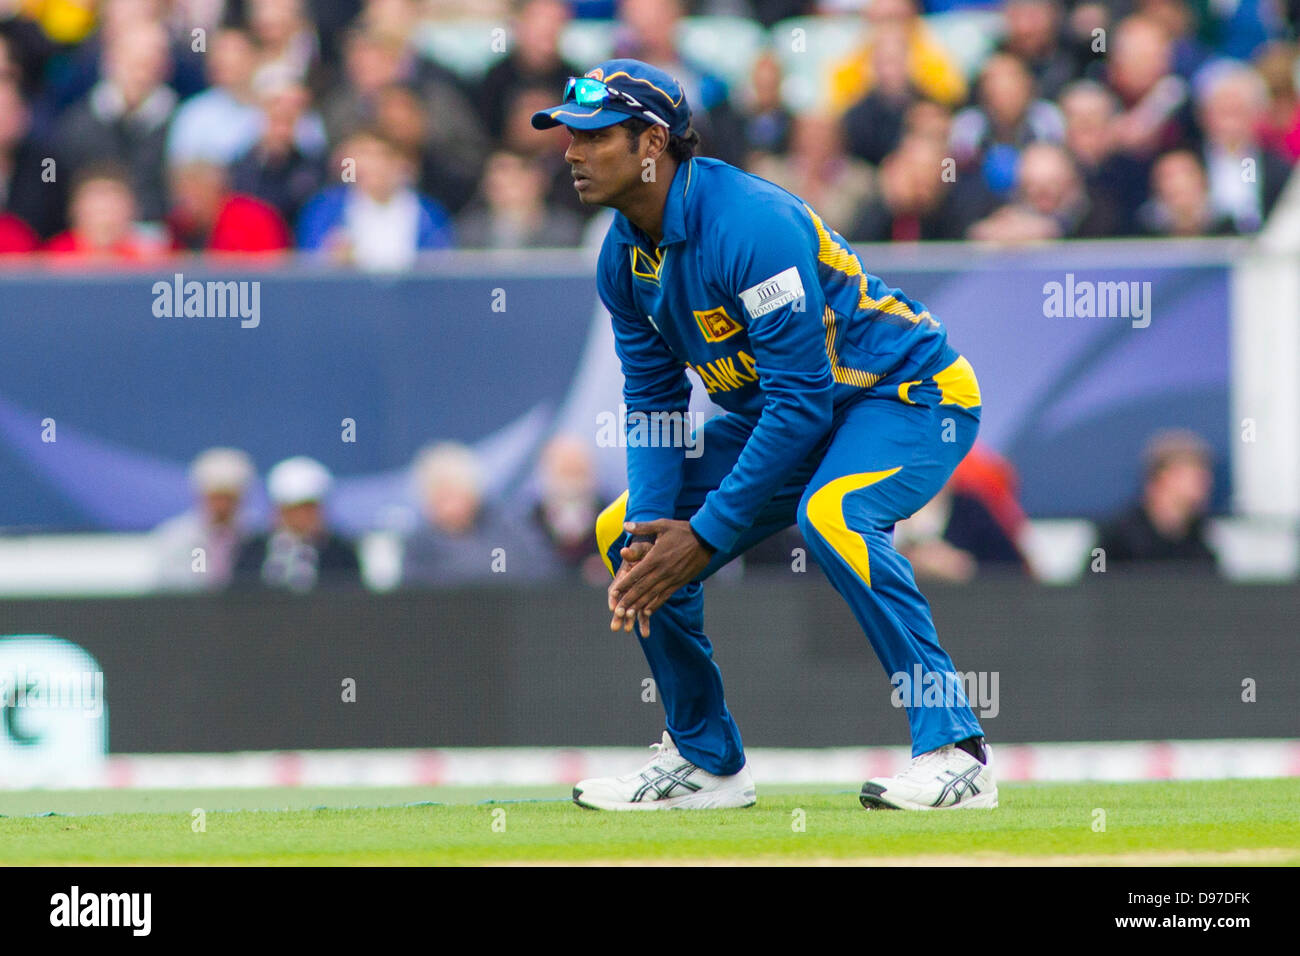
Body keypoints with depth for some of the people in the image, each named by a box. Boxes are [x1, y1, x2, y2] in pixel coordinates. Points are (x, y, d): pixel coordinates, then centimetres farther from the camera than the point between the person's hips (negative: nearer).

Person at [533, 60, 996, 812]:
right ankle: (706, 762, 16)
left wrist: (705, 536, -28)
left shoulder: (751, 226, -30)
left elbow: (801, 401, -31)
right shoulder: (627, 255, -4)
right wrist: (653, 527, -14)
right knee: (629, 532, 3)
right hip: (782, 411, 9)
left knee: (831, 515, -37)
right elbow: (653, 402, 3)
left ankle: (956, 753, -32)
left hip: (910, 389, -9)